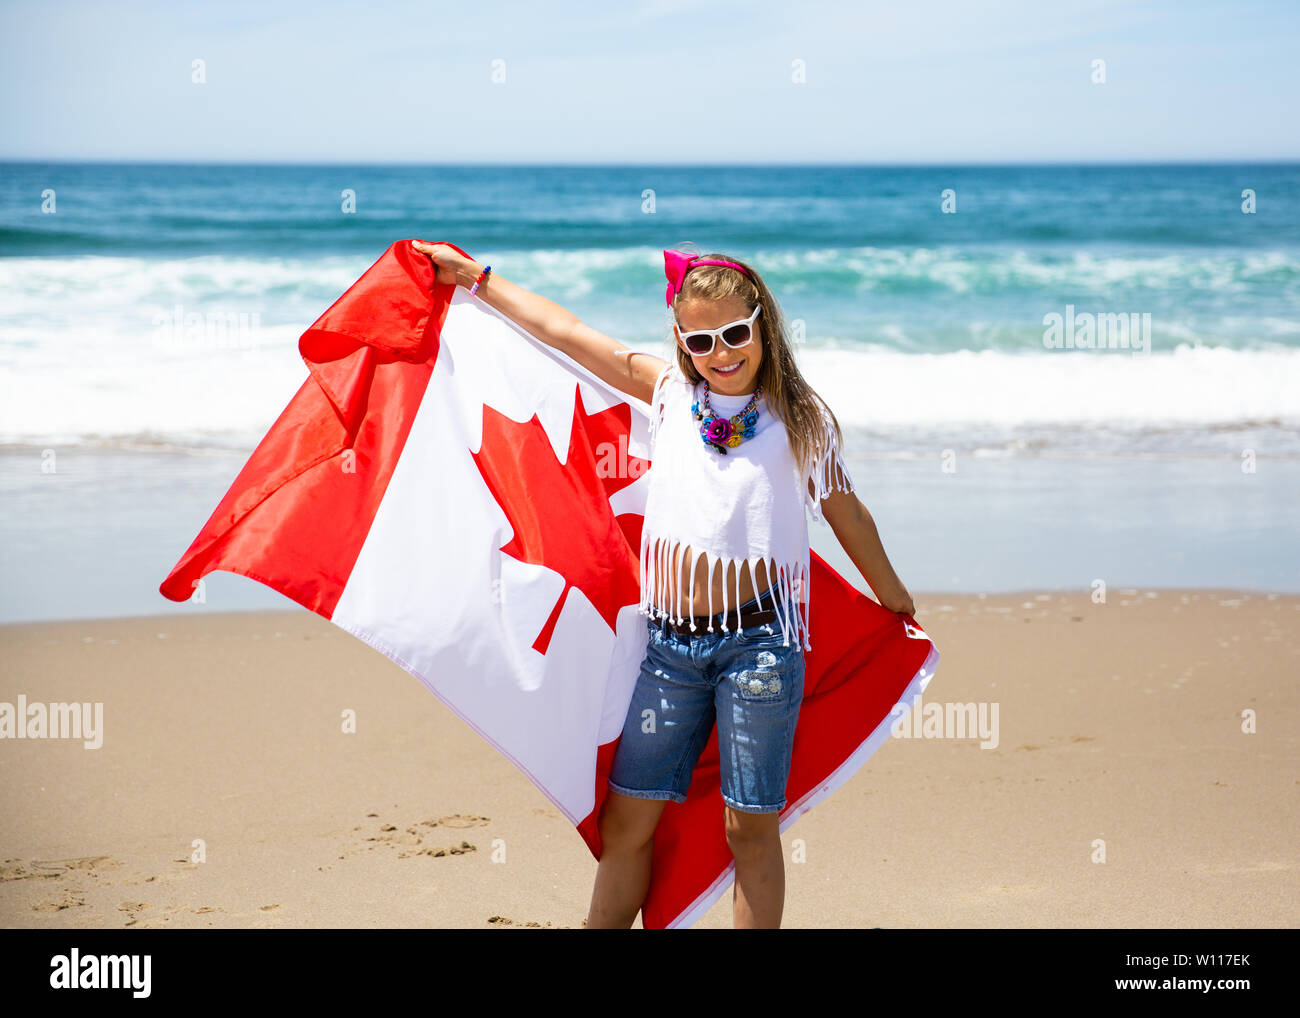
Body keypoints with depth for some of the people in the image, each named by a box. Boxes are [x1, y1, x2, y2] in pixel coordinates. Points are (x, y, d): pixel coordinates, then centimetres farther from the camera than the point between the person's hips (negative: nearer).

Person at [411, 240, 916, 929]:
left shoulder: (799, 418, 3)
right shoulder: (670, 392, 9)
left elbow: (848, 516, 14)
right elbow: (565, 331, 14)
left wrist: (896, 604, 23)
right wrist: (476, 276, 19)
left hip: (758, 641, -3)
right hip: (670, 640, 3)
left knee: (751, 826, 1)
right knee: (626, 820, 6)